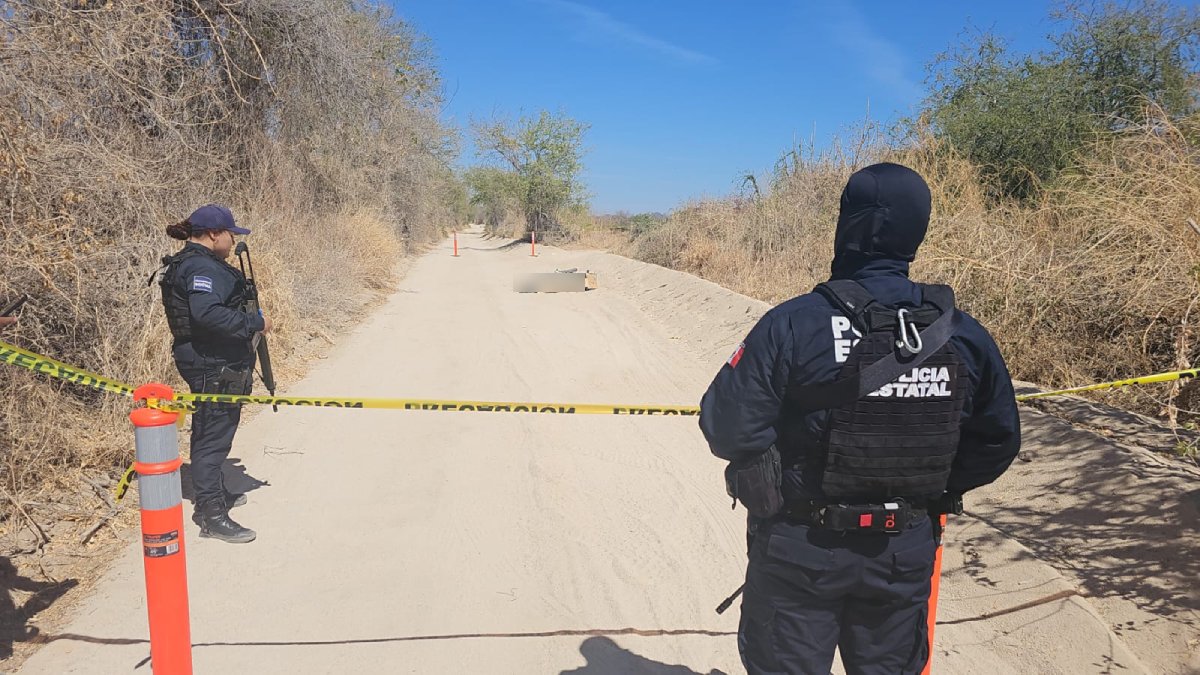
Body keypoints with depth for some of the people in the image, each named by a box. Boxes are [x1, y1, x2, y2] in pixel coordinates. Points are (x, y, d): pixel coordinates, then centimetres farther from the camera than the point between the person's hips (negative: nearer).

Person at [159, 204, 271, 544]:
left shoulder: (190, 263, 16)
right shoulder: (202, 267, -19)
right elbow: (207, 313, -33)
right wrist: (255, 323, -25)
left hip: (216, 363, 11)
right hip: (213, 366, -11)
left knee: (213, 432, 23)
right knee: (213, 436, -6)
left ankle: (215, 494, 39)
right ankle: (211, 515, 0)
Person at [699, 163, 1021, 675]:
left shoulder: (795, 324, -22)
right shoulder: (963, 334, -6)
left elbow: (729, 429, -21)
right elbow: (997, 443, 2)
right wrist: (931, 491, 14)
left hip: (800, 551, -4)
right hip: (906, 553, 4)